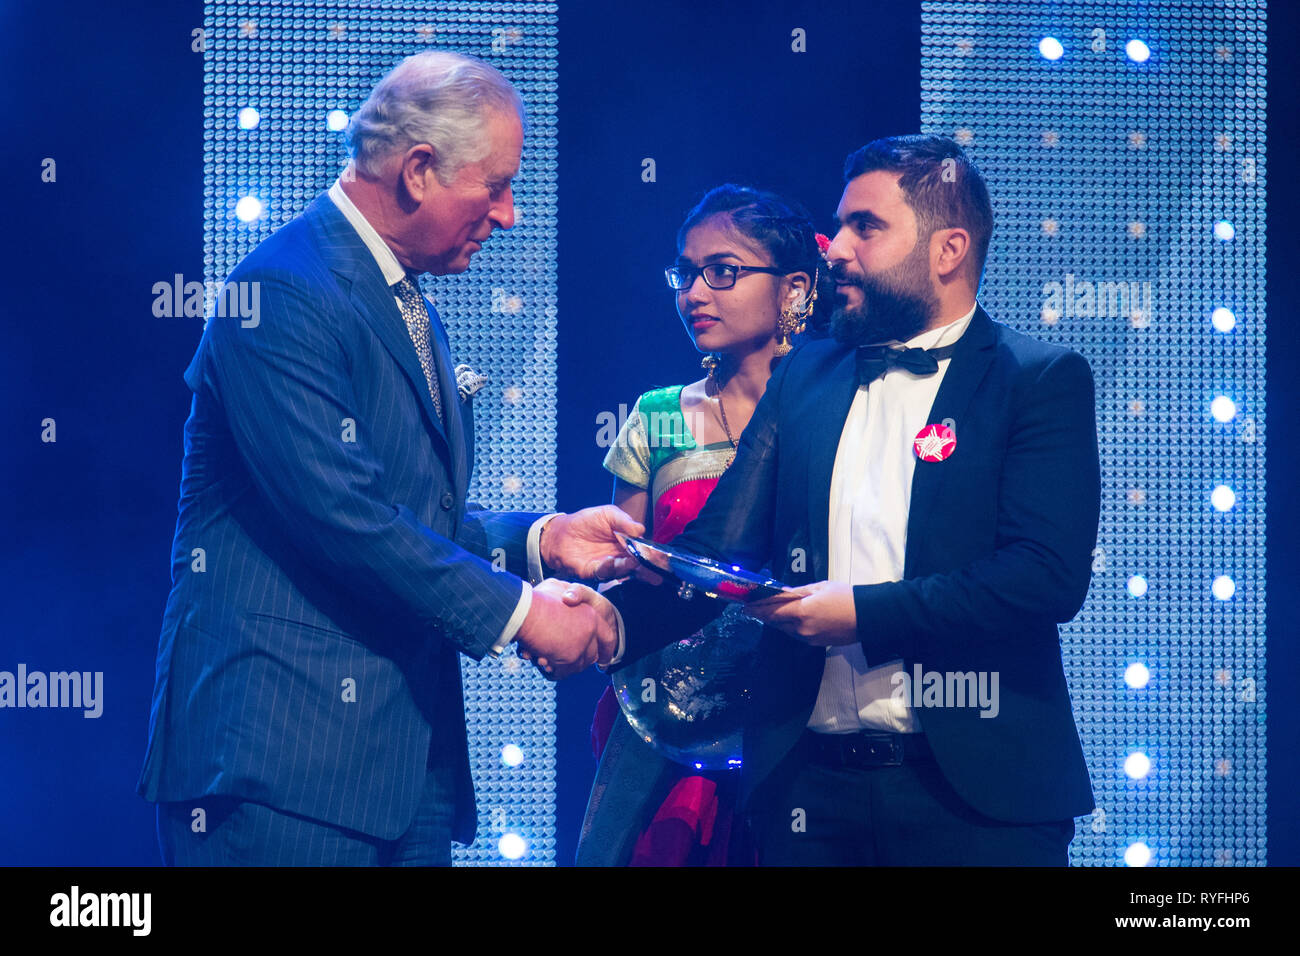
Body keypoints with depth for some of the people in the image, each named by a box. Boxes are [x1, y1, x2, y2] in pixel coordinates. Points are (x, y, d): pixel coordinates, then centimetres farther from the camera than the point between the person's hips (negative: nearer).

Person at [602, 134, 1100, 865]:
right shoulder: (802, 378, 13)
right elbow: (718, 550, 5)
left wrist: (864, 611, -16)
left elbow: (1050, 575, -14)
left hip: (974, 792, -4)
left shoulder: (1044, 380, -2)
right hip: (811, 783, 4)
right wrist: (608, 621, -13)